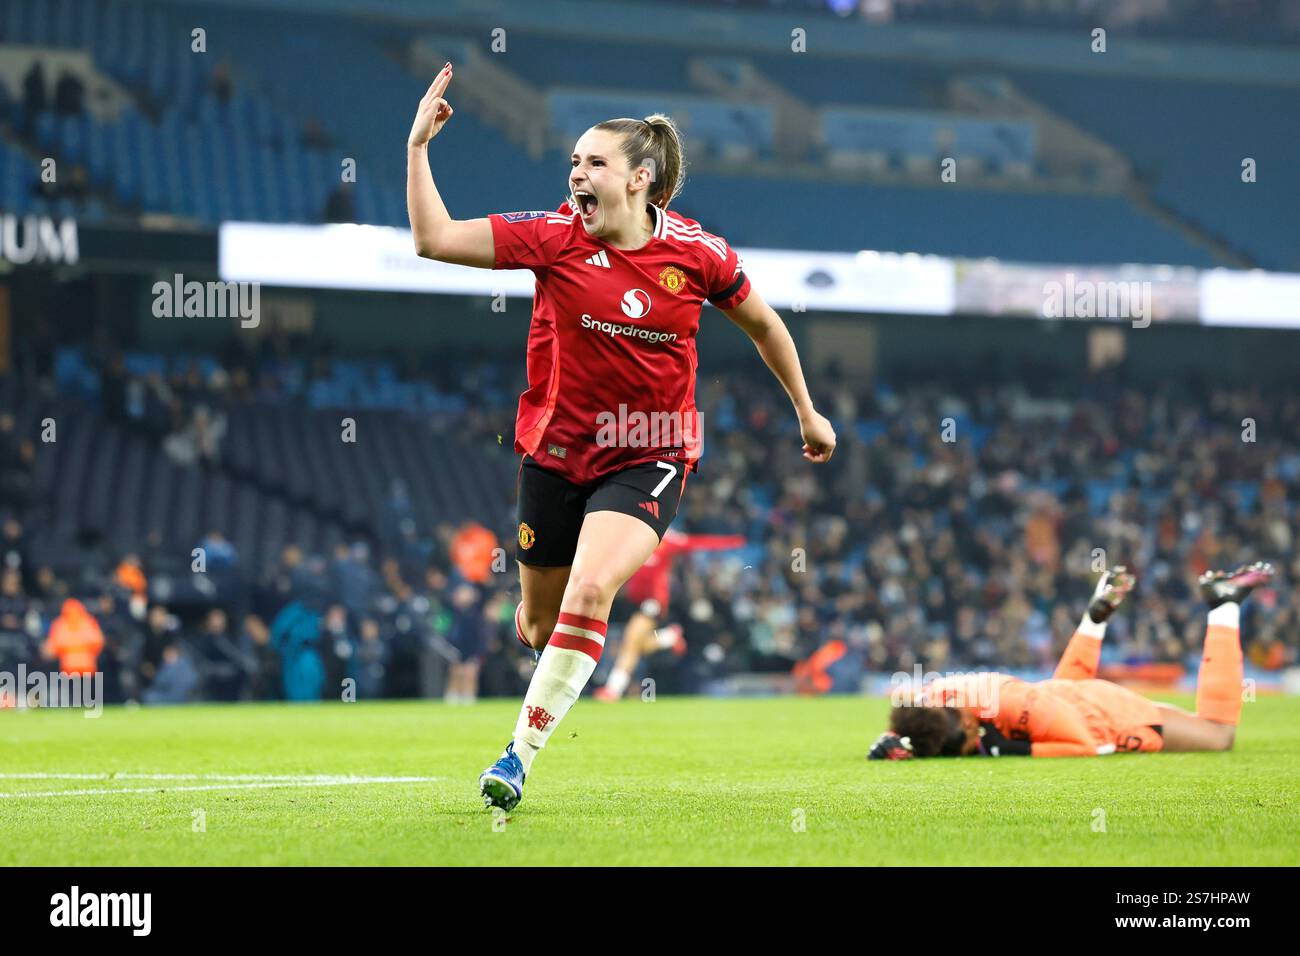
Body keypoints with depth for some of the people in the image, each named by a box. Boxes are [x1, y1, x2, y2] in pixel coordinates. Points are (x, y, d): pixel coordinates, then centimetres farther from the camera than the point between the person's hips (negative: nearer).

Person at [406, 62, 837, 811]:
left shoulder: (697, 254, -8)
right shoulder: (553, 237, -9)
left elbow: (763, 326, 9)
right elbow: (435, 239, -13)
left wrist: (808, 412, 17)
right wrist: (419, 146, -20)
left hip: (650, 458, -2)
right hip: (556, 452, 2)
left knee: (588, 593, -24)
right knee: (540, 623, 10)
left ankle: (521, 754, -16)